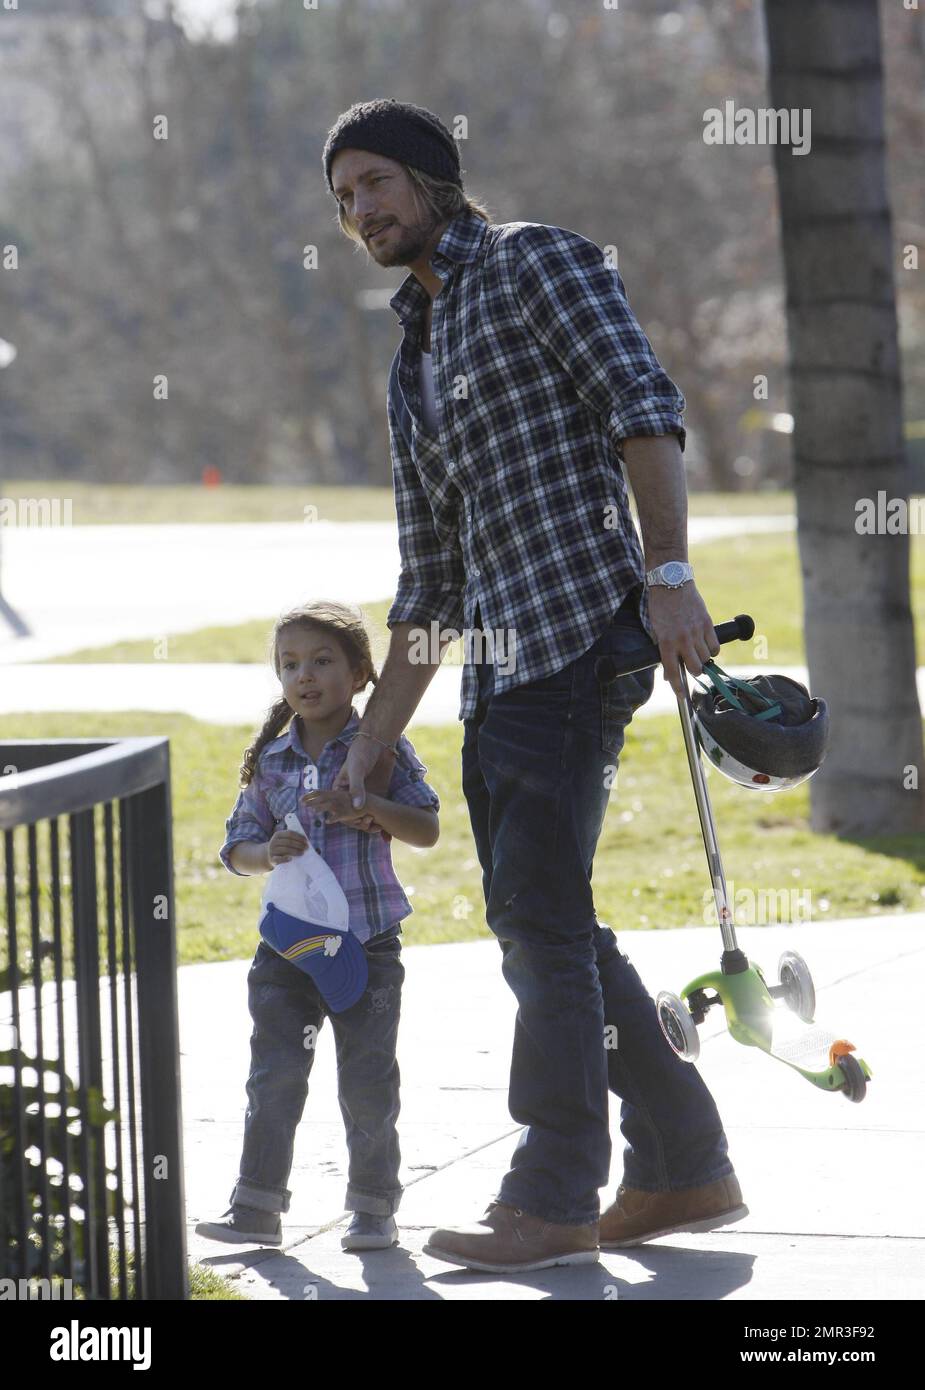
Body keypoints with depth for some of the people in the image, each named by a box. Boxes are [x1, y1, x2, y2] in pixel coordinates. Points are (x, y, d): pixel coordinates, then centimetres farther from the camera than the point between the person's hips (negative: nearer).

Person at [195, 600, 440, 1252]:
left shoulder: (382, 749, -2)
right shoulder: (270, 760, 5)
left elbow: (427, 828, -7)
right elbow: (238, 846, 9)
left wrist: (365, 805, -21)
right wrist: (268, 852, -14)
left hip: (367, 940, -2)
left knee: (368, 1080, 2)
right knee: (274, 1076, -1)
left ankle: (374, 1206, 14)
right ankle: (258, 1208, 3)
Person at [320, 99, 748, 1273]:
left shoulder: (535, 263, 1)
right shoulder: (413, 368, 24)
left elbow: (645, 405, -12)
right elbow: (430, 582, 27)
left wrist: (668, 574, -23)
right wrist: (369, 744, 23)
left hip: (581, 633, -9)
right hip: (498, 664, 9)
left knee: (540, 913, -12)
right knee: (539, 923, 9)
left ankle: (555, 1196, -9)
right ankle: (682, 1166, 17)